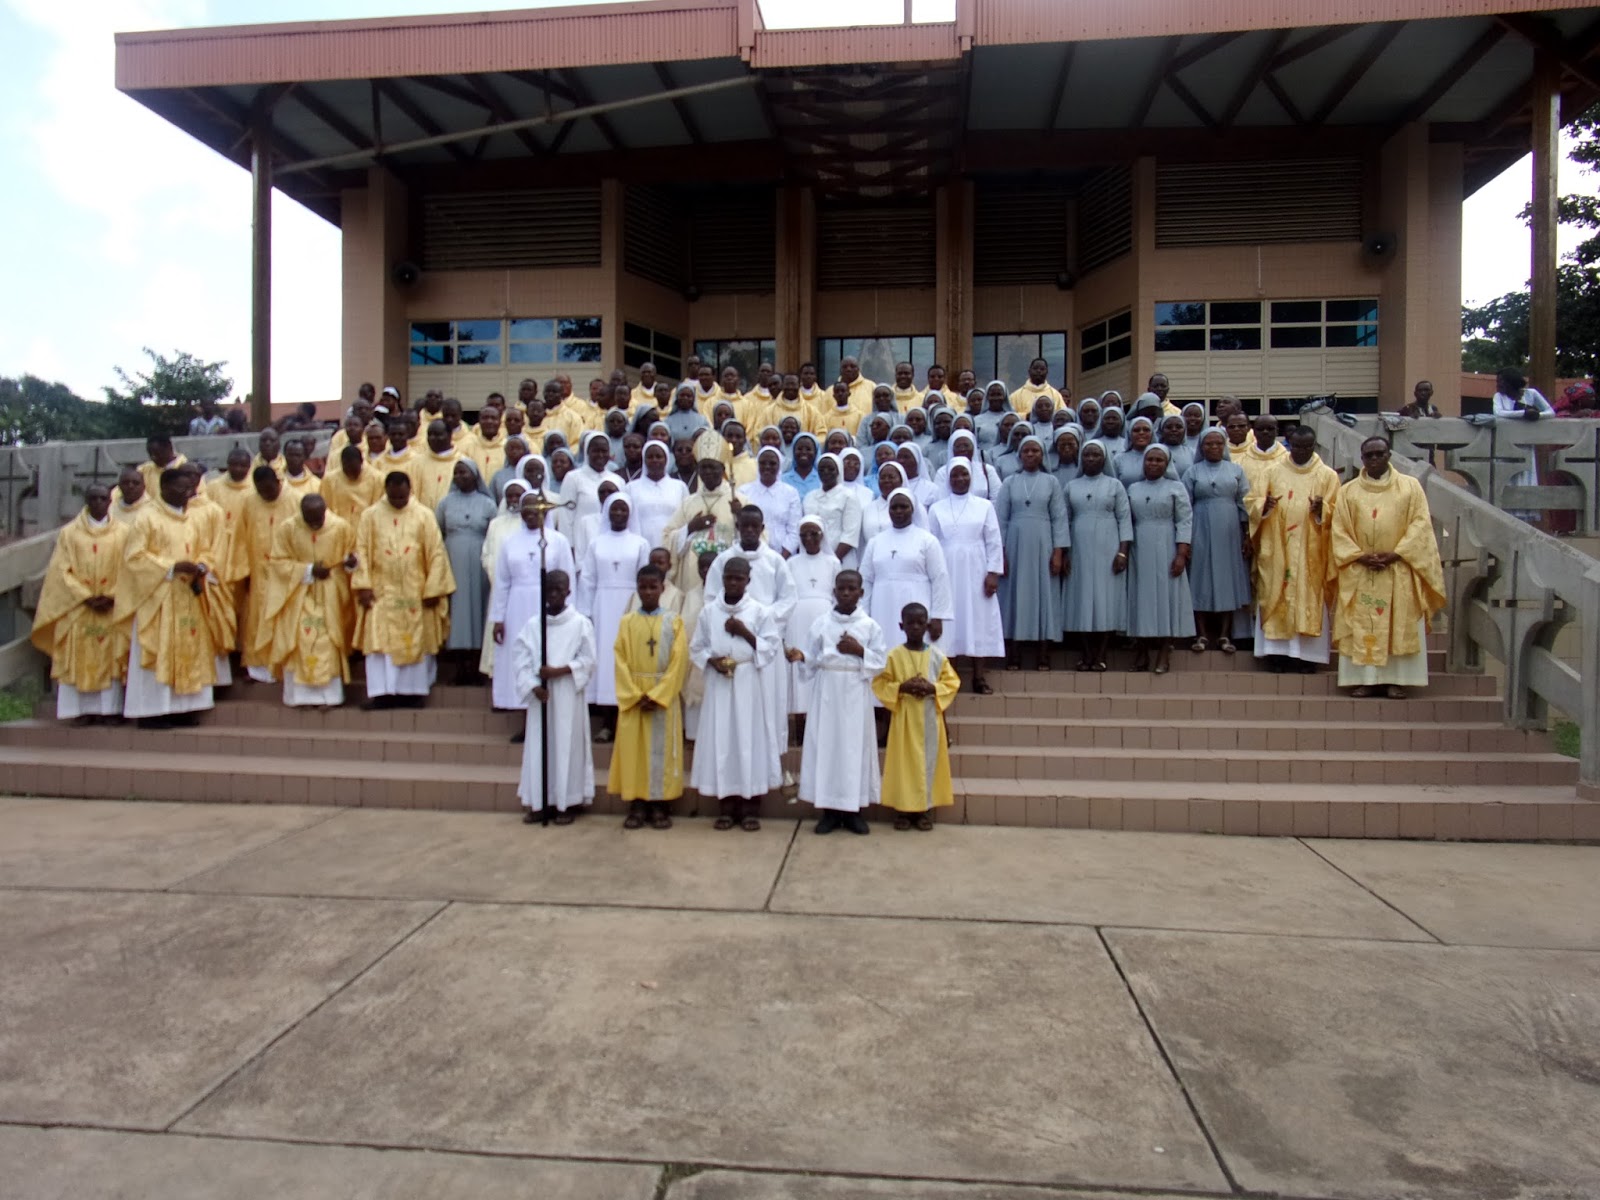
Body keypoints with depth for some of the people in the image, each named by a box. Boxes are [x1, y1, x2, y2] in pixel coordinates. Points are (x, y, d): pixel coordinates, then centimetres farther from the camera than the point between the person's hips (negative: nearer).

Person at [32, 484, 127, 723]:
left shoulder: (122, 532, 6)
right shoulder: (69, 532, 5)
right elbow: (62, 571, 1)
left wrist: (111, 597, -10)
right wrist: (86, 597, -10)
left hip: (114, 608, 0)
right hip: (78, 609, 0)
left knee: (111, 656, -1)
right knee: (80, 656, -1)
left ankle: (112, 707, 2)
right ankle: (84, 709, 2)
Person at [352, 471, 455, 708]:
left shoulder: (424, 516, 0)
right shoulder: (371, 515, 3)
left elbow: (436, 555, -2)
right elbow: (362, 552, 1)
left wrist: (433, 589, -7)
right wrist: (364, 586, -8)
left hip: (416, 592, 0)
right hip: (382, 591, 1)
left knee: (416, 641, 4)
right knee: (379, 641, -3)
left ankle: (414, 690, 13)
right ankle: (381, 692, 1)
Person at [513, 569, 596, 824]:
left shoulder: (580, 623, -1)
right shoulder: (532, 623, 5)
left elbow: (587, 660, -5)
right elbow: (520, 658, 0)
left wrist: (558, 671, -16)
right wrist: (533, 685, -14)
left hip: (568, 695, -2)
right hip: (539, 694, 2)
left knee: (567, 746, 1)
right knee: (538, 746, 6)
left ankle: (566, 803, 10)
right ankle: (536, 802, 15)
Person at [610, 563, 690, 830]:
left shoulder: (674, 622, 2)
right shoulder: (627, 622, 6)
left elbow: (679, 662, -5)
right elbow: (620, 661, 0)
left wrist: (656, 696, -14)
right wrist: (636, 696, -12)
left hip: (664, 698, -1)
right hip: (632, 698, 2)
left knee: (662, 750, 1)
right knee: (633, 749, 2)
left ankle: (660, 806, 8)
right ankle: (637, 805, 10)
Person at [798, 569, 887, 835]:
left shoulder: (870, 625, 3)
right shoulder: (820, 623, 5)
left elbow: (881, 661, 1)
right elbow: (812, 658, 3)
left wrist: (859, 650, -13)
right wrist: (801, 656, -17)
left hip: (856, 692, 0)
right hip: (827, 690, 1)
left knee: (856, 746, 1)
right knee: (825, 744, 0)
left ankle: (854, 809, 12)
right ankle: (829, 809, 9)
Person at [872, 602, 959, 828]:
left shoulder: (937, 655, 1)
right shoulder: (894, 655, -3)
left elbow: (952, 682, 4)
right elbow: (880, 684, -2)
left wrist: (933, 688, -14)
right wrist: (901, 687, -18)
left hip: (930, 718, 1)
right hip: (904, 718, -1)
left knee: (928, 761, 5)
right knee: (904, 761, 3)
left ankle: (925, 809, 16)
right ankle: (903, 808, 12)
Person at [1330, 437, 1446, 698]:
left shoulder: (1410, 486, 6)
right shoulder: (1348, 491, 8)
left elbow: (1421, 523, -2)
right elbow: (1339, 531, 3)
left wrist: (1396, 553, -13)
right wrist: (1360, 556, -11)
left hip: (1399, 570, -1)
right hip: (1360, 572, 1)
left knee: (1400, 625, -1)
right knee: (1361, 626, -1)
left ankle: (1396, 681, 3)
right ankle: (1365, 679, 2)